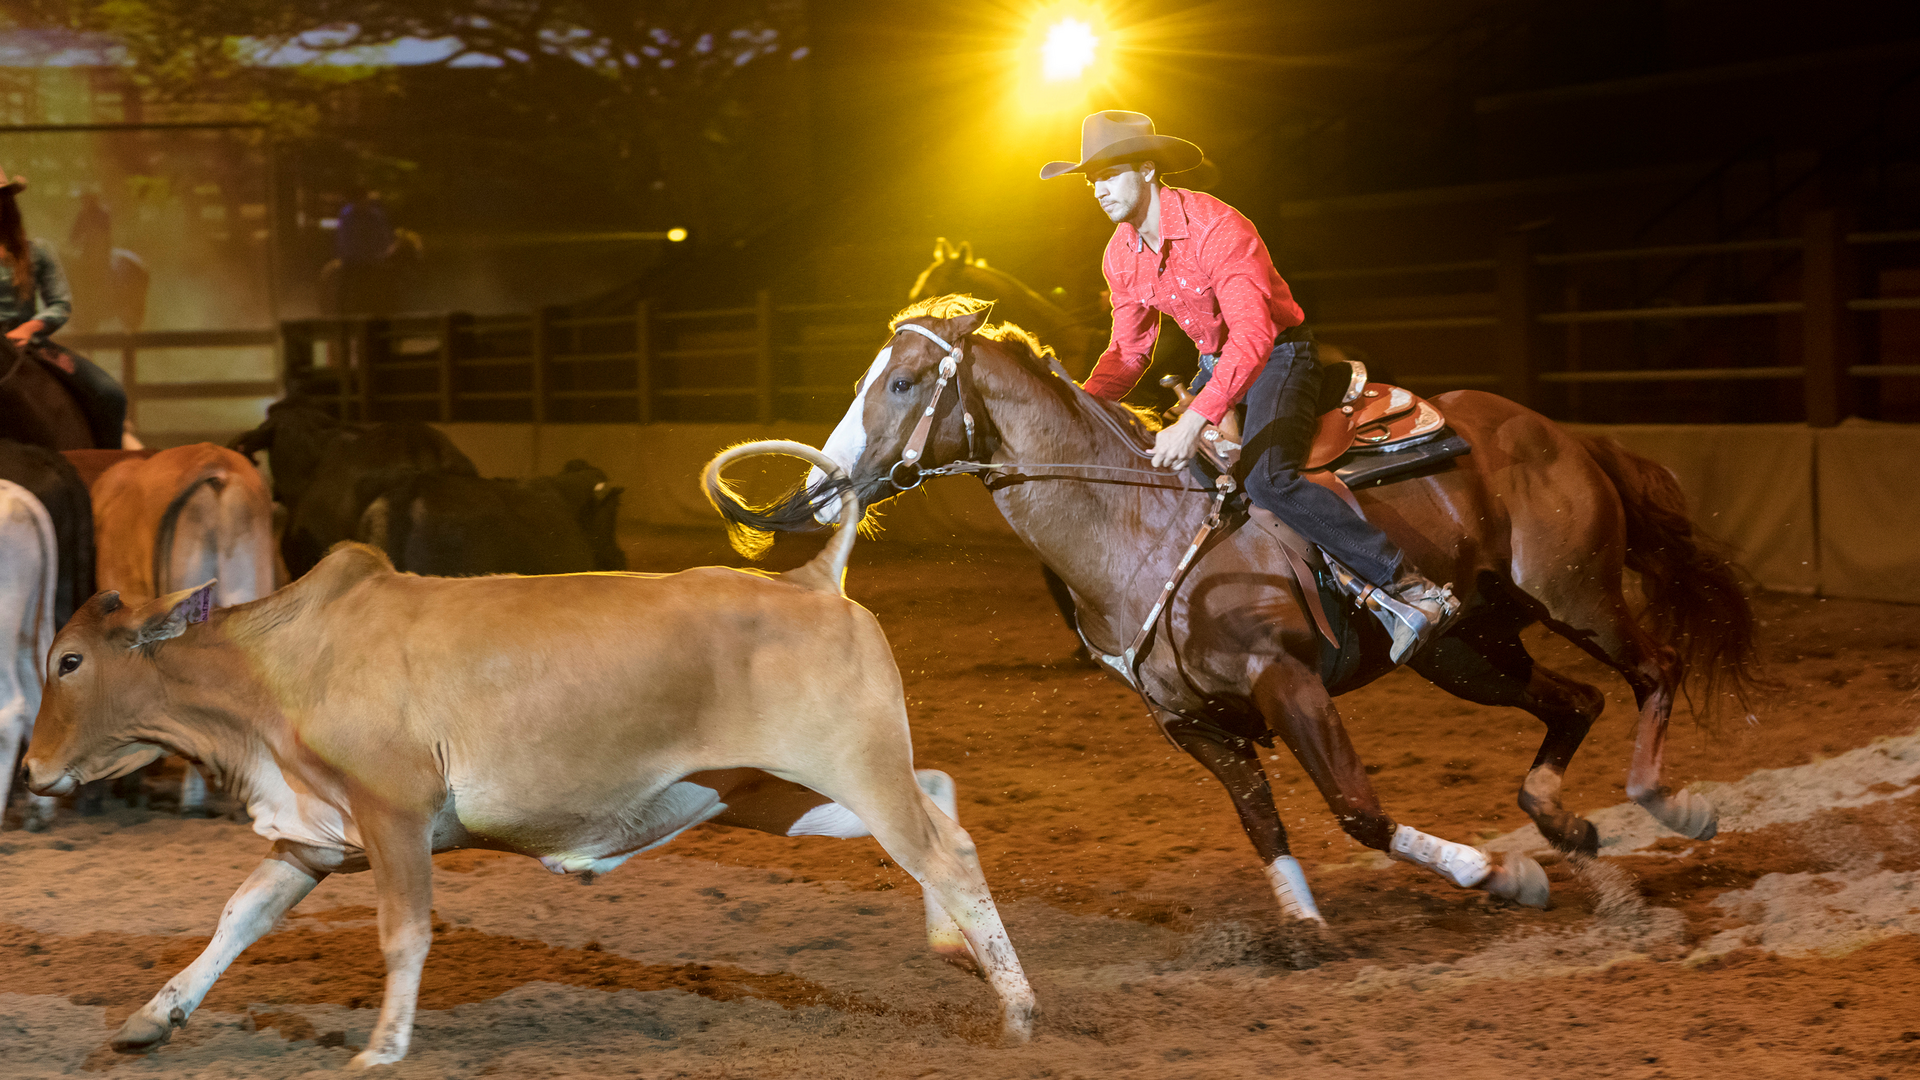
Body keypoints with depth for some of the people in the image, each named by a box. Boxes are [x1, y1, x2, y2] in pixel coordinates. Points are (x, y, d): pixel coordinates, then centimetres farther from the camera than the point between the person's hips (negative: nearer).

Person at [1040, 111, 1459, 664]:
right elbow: (1128, 353, 11)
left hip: (1279, 355, -9)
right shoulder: (1121, 256, -1)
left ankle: (1408, 587, -31)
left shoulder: (1216, 227, -27)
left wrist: (1196, 420, -49)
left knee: (1266, 478, -32)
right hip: (1216, 364, 9)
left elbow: (1253, 335, -38)